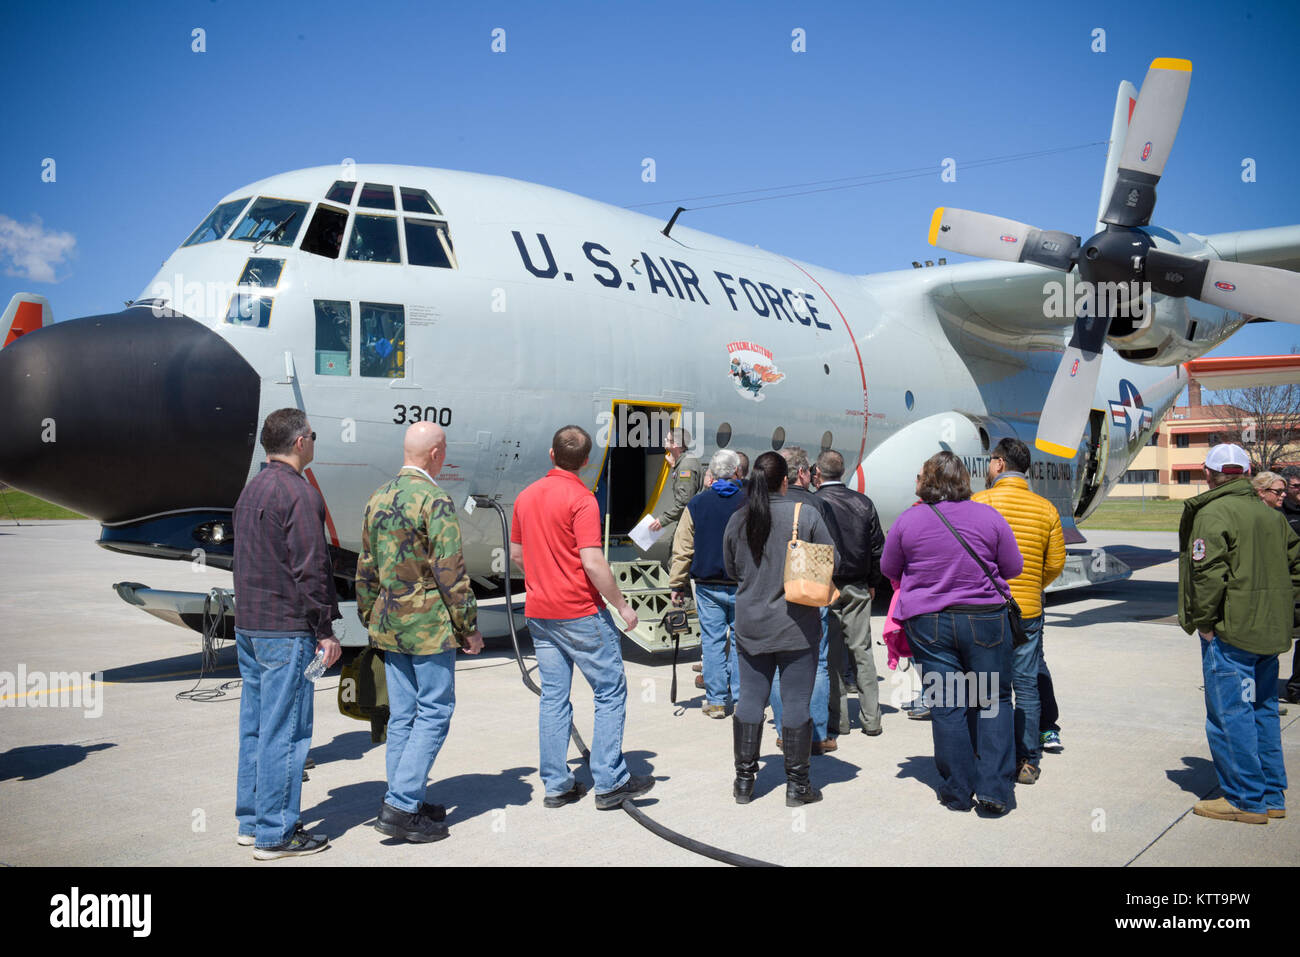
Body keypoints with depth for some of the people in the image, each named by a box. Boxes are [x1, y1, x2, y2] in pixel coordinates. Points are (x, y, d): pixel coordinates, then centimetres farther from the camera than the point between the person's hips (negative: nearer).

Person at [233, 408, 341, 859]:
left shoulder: (251, 489, 15)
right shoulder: (298, 492, -15)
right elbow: (310, 569, -18)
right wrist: (325, 630, -13)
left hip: (247, 625, 10)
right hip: (285, 630, -9)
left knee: (255, 725, 15)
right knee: (284, 731, -3)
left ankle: (251, 821, 25)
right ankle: (275, 833, 3)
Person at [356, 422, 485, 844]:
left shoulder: (378, 498, 9)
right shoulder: (435, 501, -15)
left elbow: (366, 570, 14)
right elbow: (451, 574, -16)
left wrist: (370, 620, 23)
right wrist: (469, 627, -8)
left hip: (390, 626, 8)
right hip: (429, 627, -8)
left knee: (401, 717, 14)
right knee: (434, 714, 1)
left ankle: (406, 802, 22)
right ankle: (400, 807, -2)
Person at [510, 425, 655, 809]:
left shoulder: (526, 496, 8)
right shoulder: (581, 499, -14)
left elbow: (516, 554, 16)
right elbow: (592, 563, -20)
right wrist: (622, 605, -11)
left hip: (539, 612, 7)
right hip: (581, 612, -7)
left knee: (553, 697, 11)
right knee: (611, 691, 4)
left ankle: (556, 784, 14)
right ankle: (609, 782, 5)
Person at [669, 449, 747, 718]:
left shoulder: (696, 504, 1)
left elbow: (683, 550, 2)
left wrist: (677, 585, 8)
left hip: (707, 585, 1)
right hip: (743, 585, -1)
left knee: (713, 641, 6)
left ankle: (715, 700, 9)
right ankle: (741, 699, 10)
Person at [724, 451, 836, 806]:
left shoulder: (738, 519, -1)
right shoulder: (806, 514, -11)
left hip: (750, 626, 3)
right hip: (796, 626, -3)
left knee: (750, 699, 11)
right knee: (796, 703, 5)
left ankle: (744, 781, 19)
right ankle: (797, 785, 13)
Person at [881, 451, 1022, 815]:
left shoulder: (908, 520, -4)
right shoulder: (988, 516, -4)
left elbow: (889, 569, 7)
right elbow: (1013, 568, 5)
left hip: (928, 623, 1)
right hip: (985, 620, 0)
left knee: (946, 706, 6)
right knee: (993, 701, 9)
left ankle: (958, 791, 14)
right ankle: (994, 789, 6)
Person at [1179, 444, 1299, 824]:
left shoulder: (1213, 514, -13)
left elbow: (1209, 573, -20)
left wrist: (1202, 621, -10)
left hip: (1230, 632, -8)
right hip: (1270, 632, 8)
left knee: (1230, 714, -1)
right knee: (1263, 710, 16)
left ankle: (1246, 800, 4)